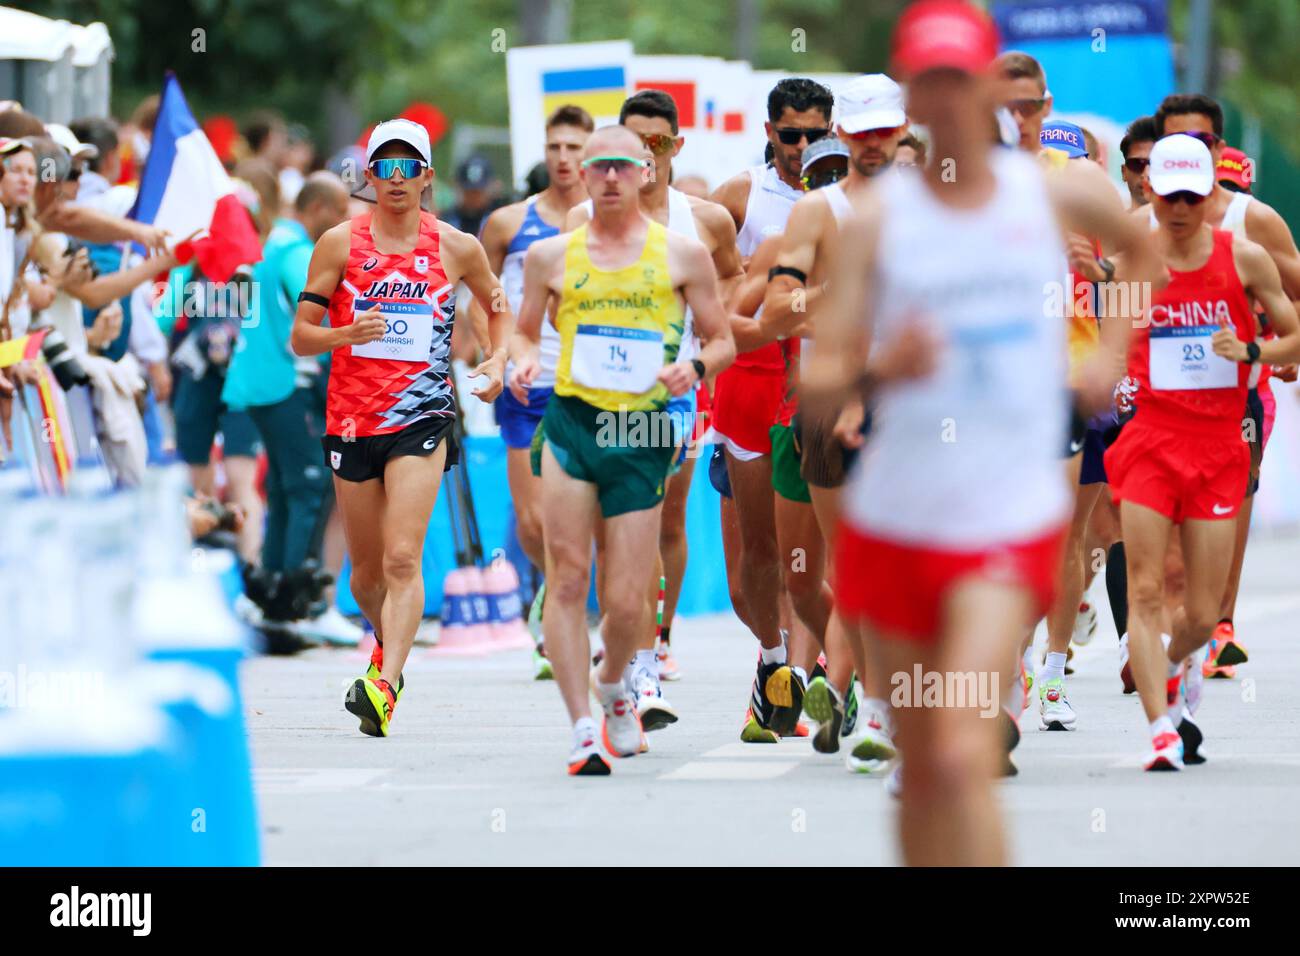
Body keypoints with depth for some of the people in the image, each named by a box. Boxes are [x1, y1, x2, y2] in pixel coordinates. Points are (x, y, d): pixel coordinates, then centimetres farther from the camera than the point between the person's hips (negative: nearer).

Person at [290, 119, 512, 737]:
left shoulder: (456, 248, 4)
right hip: (351, 418, 2)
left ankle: (384, 687, -25)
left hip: (421, 417, -2)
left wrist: (498, 361, 4)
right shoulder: (340, 243, 3)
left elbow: (499, 307, 22)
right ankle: (388, 646, 40)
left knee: (402, 558, -17)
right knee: (367, 570, 11)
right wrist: (348, 333, -17)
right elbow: (300, 337, 3)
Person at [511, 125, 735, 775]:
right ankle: (584, 730, -7)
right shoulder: (551, 256, 10)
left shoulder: (683, 255, 7)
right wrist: (524, 361, -3)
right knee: (567, 578, -11)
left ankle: (612, 685, 32)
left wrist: (697, 367, -10)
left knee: (626, 602, -1)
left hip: (644, 433, -1)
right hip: (570, 421, 1)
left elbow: (722, 341, 11)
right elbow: (526, 331, 20)